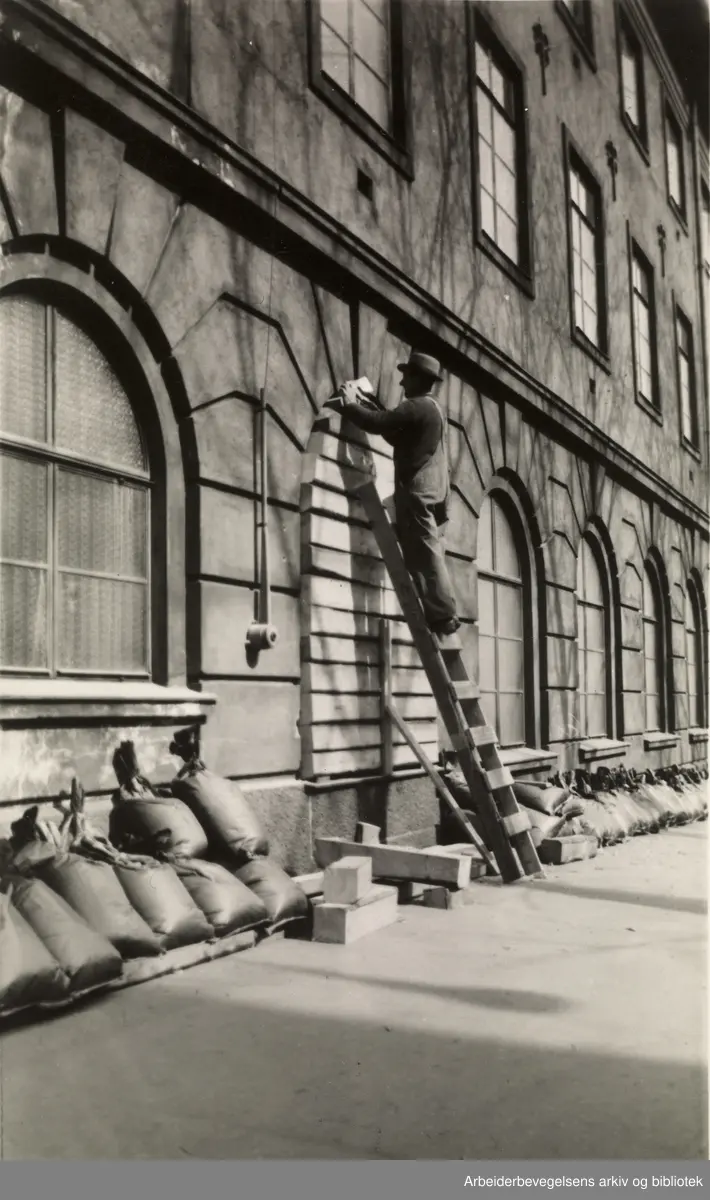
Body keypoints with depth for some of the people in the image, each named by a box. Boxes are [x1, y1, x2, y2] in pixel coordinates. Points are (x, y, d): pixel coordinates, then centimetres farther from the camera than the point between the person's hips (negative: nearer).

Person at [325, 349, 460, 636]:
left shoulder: (416, 407, -9)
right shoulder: (431, 408, 23)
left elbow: (378, 423, -19)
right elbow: (397, 436, 27)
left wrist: (348, 403, -3)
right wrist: (362, 407, 20)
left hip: (417, 491, -10)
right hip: (432, 491, 10)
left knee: (426, 556, -10)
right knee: (427, 555, 10)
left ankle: (443, 616, -11)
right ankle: (443, 615, 9)